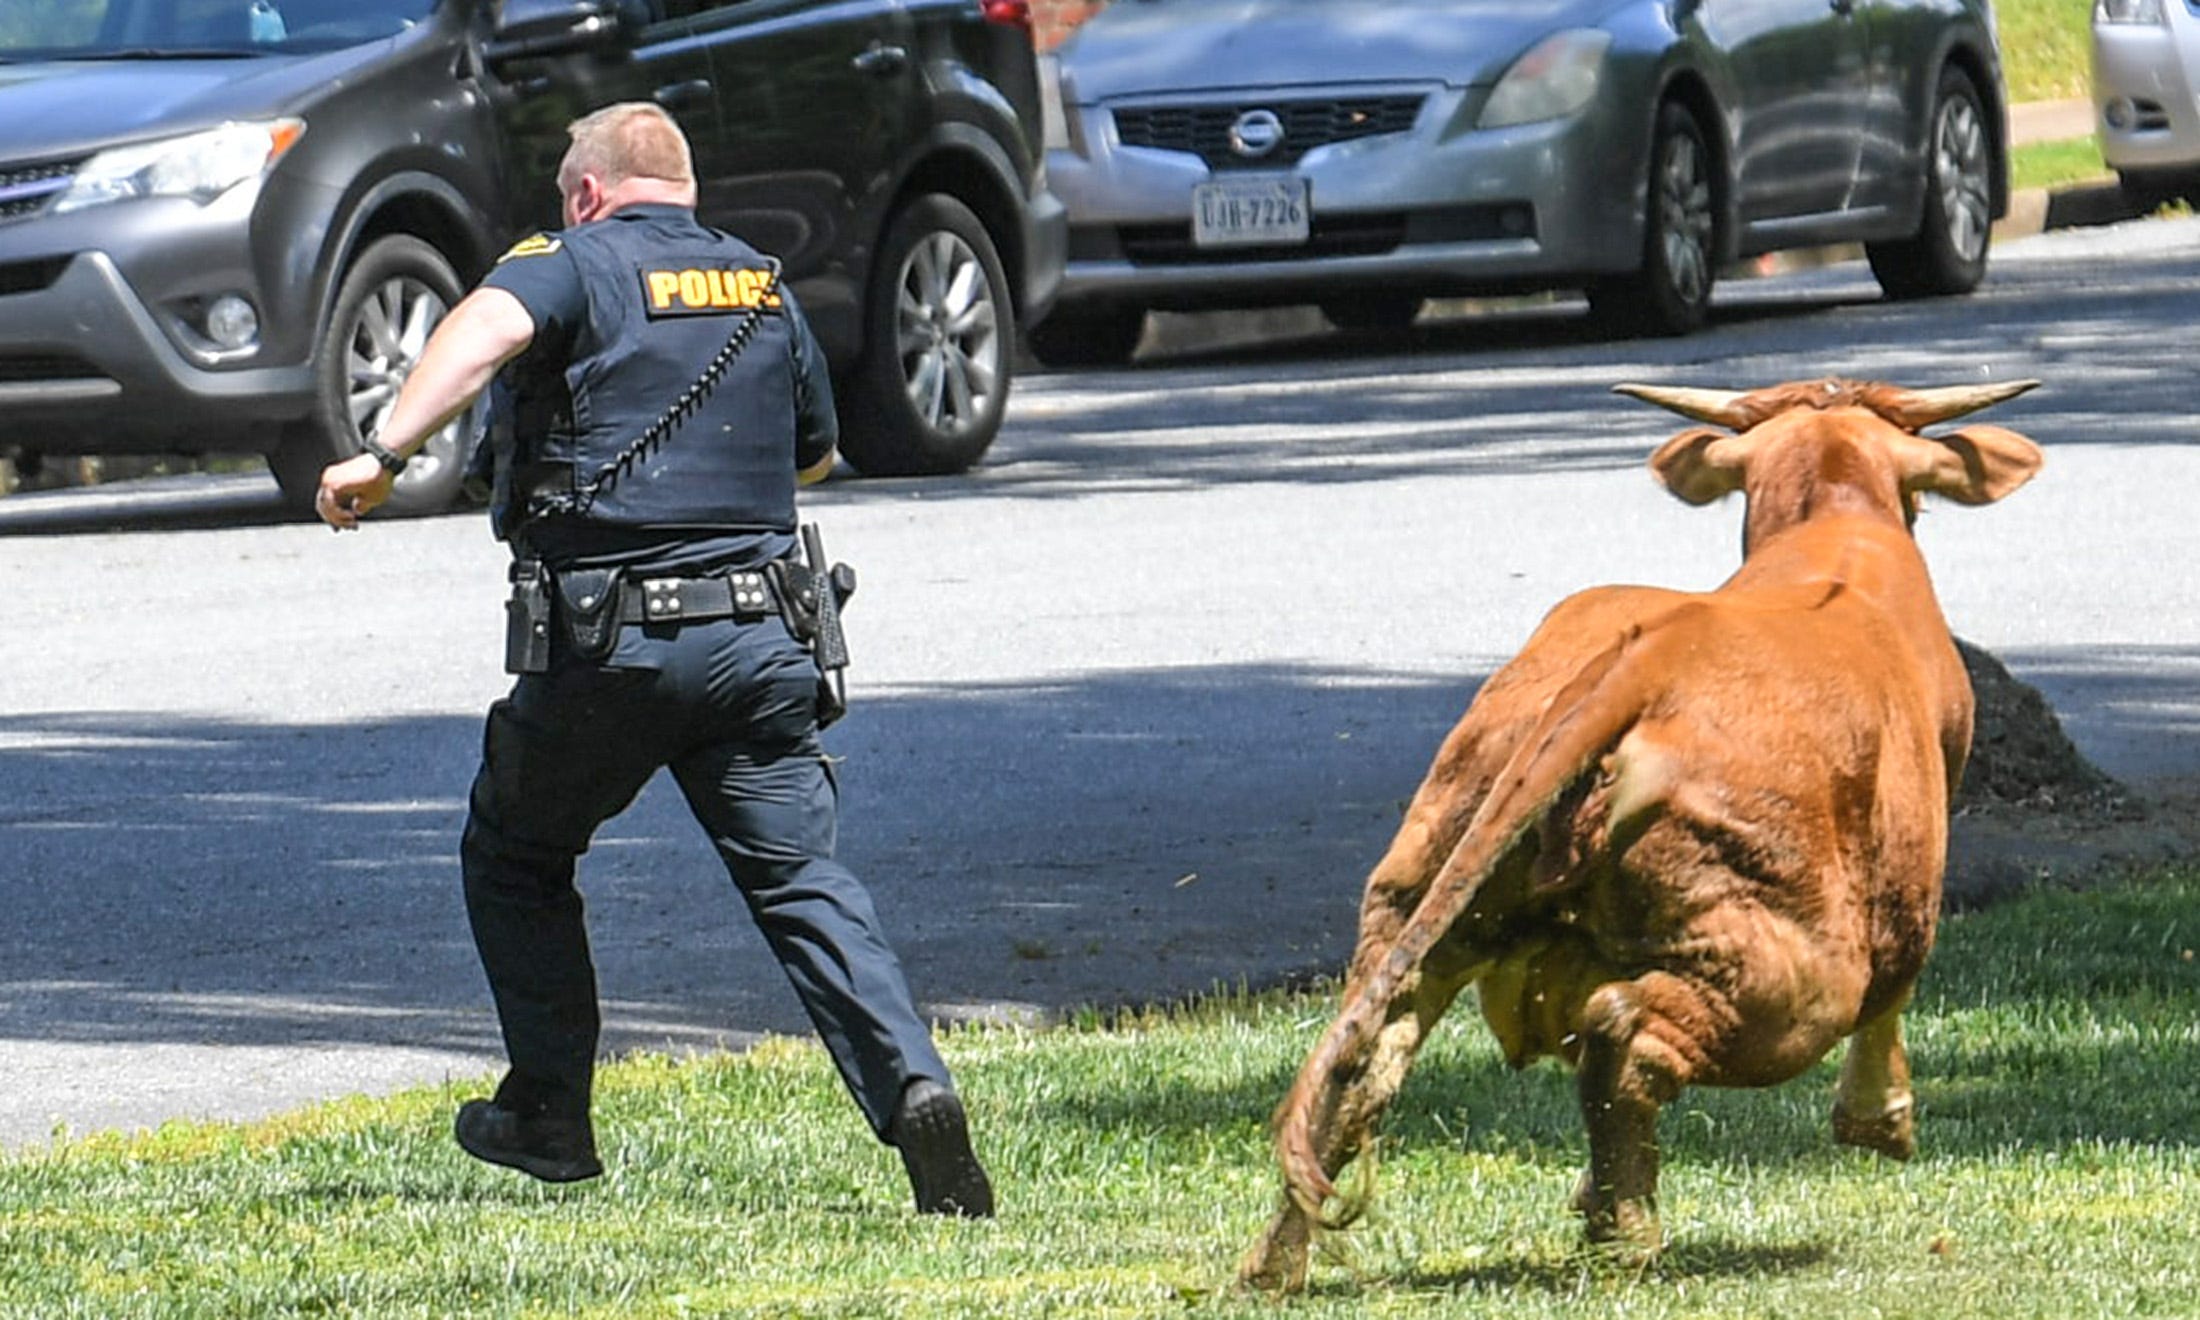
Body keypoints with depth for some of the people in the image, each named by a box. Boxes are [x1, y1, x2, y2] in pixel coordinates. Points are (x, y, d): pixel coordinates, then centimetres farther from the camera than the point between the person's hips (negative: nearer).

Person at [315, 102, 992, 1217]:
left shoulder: (573, 266, 0)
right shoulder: (765, 291, 17)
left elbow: (486, 330, -24)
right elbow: (816, 453, 32)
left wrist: (383, 454, -32)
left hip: (604, 644, -4)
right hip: (757, 637, 4)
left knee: (514, 861, 19)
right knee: (801, 878, 1)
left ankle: (549, 1114, 20)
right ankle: (913, 1088, -21)